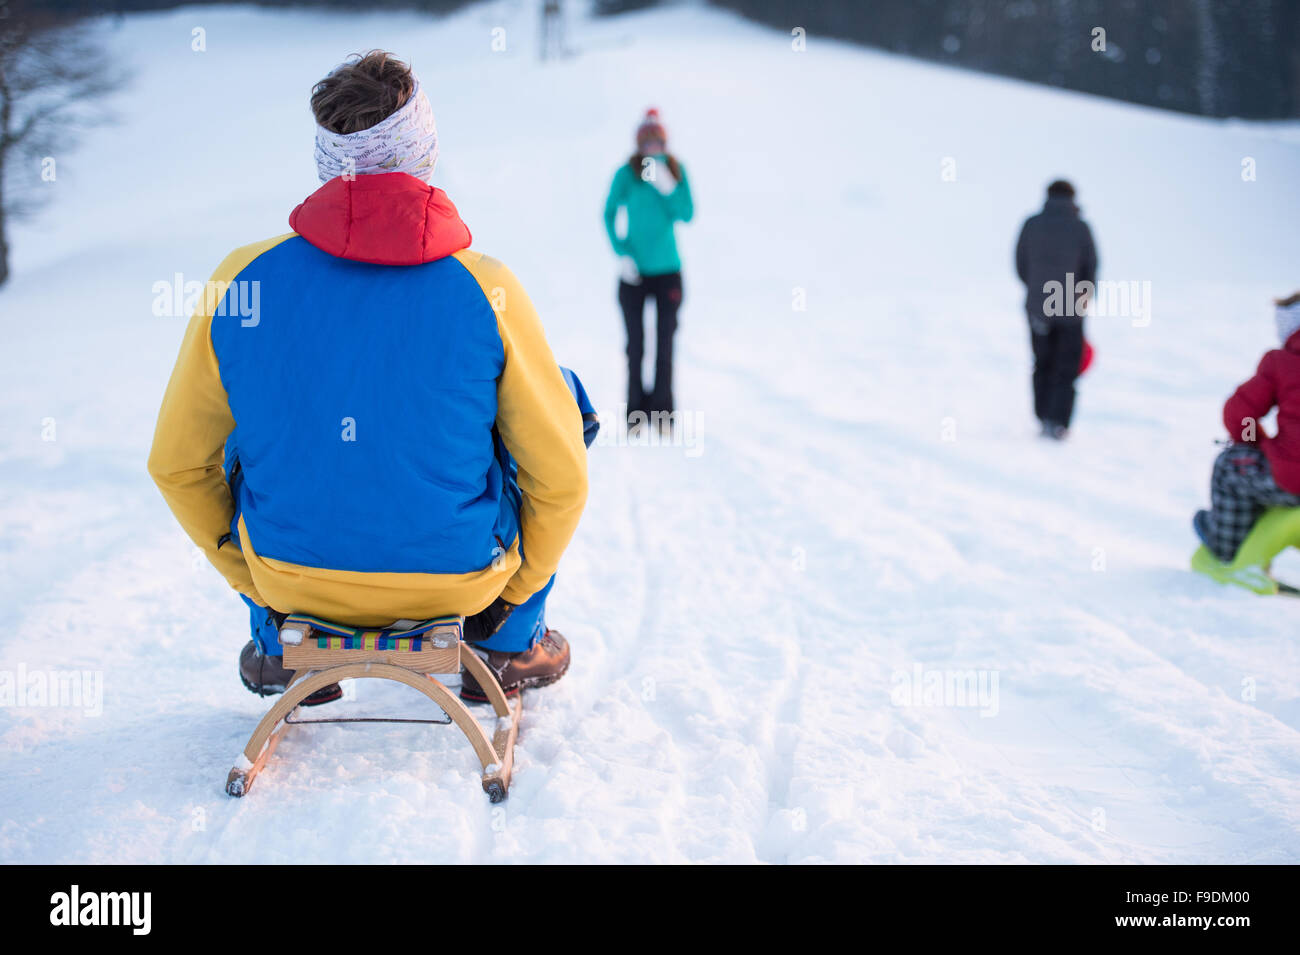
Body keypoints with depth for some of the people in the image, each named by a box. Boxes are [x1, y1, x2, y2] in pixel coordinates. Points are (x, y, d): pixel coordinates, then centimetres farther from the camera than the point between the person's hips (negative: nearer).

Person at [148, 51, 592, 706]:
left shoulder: (240, 281, -10)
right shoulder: (487, 291, -16)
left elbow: (177, 463, 0)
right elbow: (560, 479, -8)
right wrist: (513, 598, 10)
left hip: (289, 576, 2)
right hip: (459, 581, -2)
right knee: (566, 401, 21)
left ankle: (279, 647, 35)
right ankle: (508, 646, 27)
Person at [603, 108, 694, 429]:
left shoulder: (676, 171, -2)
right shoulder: (627, 174, -8)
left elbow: (687, 214, -6)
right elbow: (609, 214, -2)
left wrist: (668, 188, -21)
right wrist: (622, 253, -10)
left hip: (668, 270, 1)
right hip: (634, 272, -1)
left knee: (665, 345, 3)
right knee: (635, 345, 2)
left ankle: (663, 413, 11)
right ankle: (636, 412, 12)